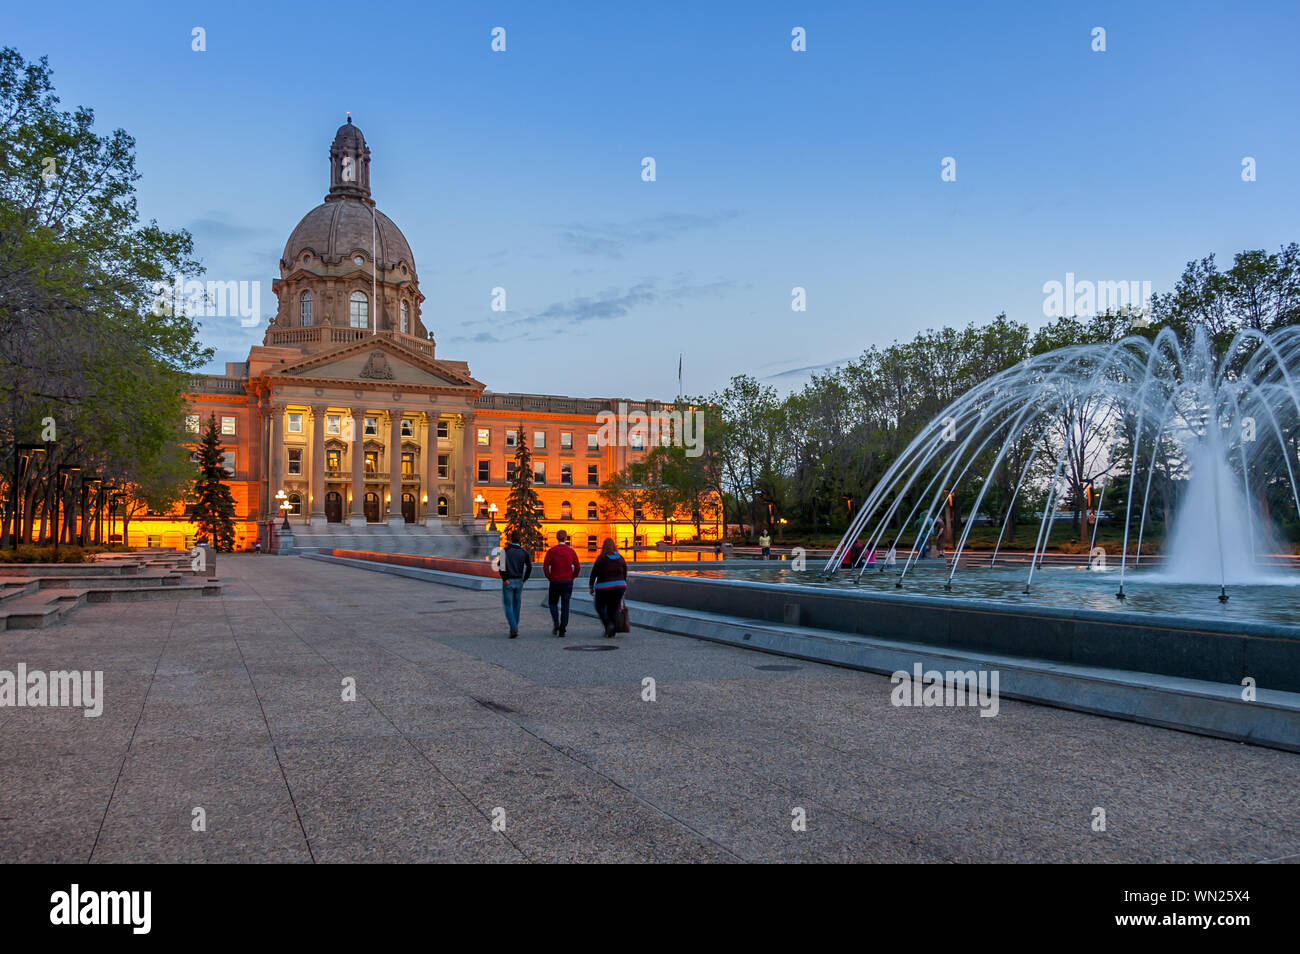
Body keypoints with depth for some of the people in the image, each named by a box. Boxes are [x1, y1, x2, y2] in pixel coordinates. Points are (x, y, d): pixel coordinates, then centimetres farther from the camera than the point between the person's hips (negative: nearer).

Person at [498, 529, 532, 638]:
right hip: (519, 582, 3)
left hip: (508, 582, -3)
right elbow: (529, 567, -7)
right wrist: (524, 580, 1)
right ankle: (514, 629, 23)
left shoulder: (505, 551, -6)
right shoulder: (524, 552, 1)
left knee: (508, 606, 1)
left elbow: (501, 567, -17)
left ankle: (514, 628, -18)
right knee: (516, 606, 17)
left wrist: (505, 579, -11)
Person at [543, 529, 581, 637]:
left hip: (555, 582, 0)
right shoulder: (571, 551, -1)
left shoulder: (551, 551, -3)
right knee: (565, 605, 5)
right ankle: (562, 630, 1)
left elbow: (545, 567, -8)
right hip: (568, 582, 1)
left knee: (552, 603, 17)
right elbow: (577, 566, -3)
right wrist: (573, 577, 9)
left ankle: (556, 623, -5)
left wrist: (550, 578, 5)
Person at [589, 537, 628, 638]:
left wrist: (591, 587, 5)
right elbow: (625, 575, 11)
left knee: (600, 607, 15)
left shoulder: (601, 558, -7)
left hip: (604, 588, -3)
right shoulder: (621, 559, 5)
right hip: (618, 587, 4)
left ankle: (609, 624, -8)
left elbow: (594, 574, -6)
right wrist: (623, 587, 23)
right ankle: (611, 633, 7)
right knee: (613, 609, 11)